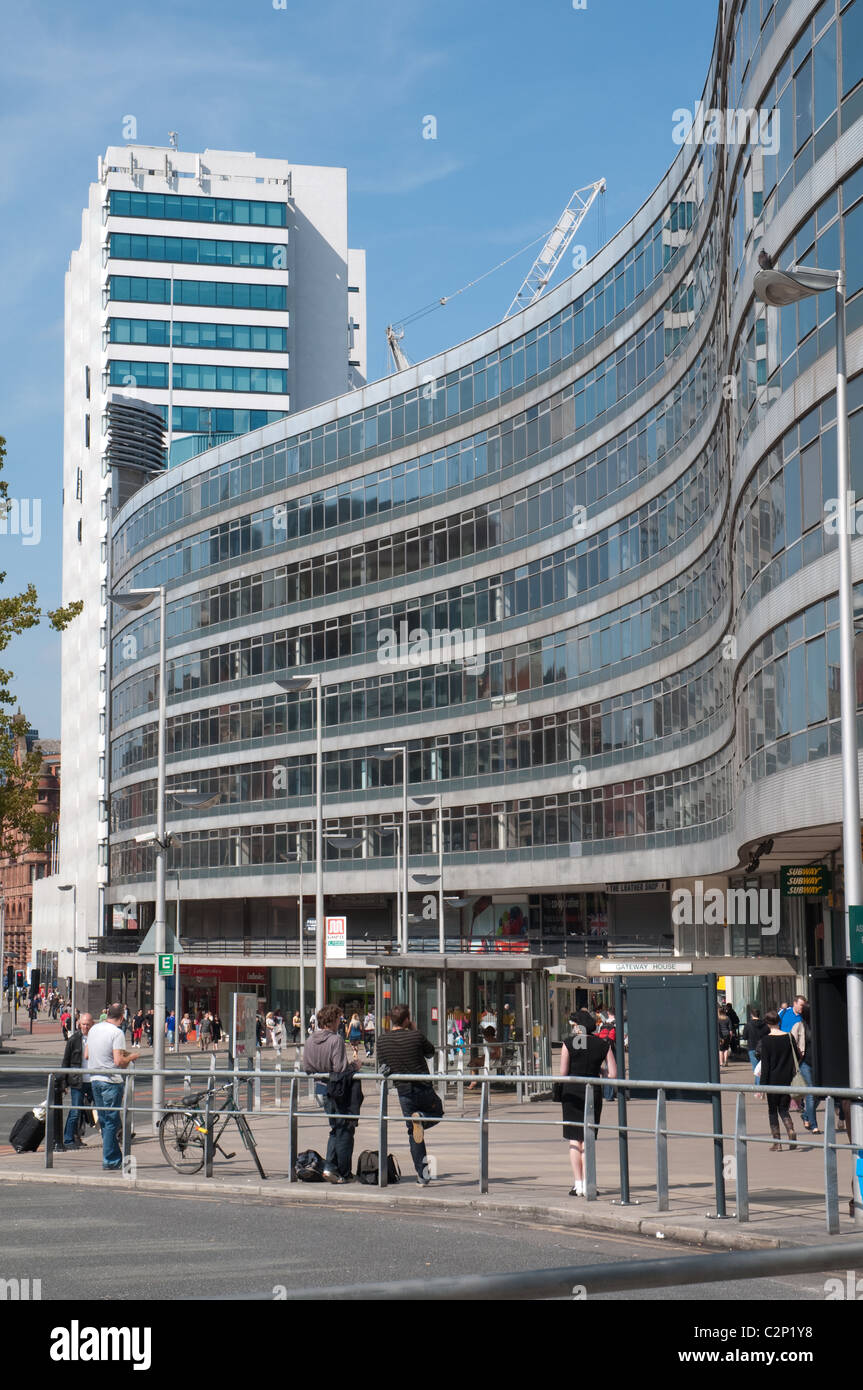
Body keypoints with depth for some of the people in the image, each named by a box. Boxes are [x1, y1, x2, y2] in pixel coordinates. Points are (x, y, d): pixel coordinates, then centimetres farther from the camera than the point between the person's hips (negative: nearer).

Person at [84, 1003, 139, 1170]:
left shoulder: (94, 1029, 8)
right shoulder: (117, 1032, -14)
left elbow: (86, 1055, 14)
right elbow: (118, 1062, -20)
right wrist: (131, 1057, -2)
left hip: (94, 1079, 7)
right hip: (111, 1081, -7)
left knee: (104, 1121, 13)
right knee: (112, 1121, 0)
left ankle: (116, 1157, 20)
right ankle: (109, 1160, 2)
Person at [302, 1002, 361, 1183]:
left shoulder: (310, 1040, 4)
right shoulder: (336, 1040, -19)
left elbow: (306, 1068, 9)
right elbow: (340, 1069, -23)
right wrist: (355, 1064, -6)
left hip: (320, 1089, 7)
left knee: (336, 1129, 19)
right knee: (344, 1131, 4)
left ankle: (329, 1167, 9)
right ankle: (344, 1173, 8)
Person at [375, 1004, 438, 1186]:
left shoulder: (381, 1040, -1)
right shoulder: (416, 1036, -10)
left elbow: (382, 1065, 10)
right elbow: (431, 1052, 8)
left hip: (403, 1091, 3)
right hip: (424, 1089, -3)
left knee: (413, 1133, 12)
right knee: (436, 1112, 26)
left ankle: (422, 1175, 5)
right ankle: (420, 1117, -10)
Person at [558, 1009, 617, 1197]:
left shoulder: (569, 1043, -7)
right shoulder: (603, 1045, 1)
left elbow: (563, 1073, -8)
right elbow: (613, 1074, -2)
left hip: (572, 1093, -2)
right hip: (594, 1092, 2)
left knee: (574, 1139, 5)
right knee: (588, 1139, 11)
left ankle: (578, 1184, 2)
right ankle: (587, 1184, 7)